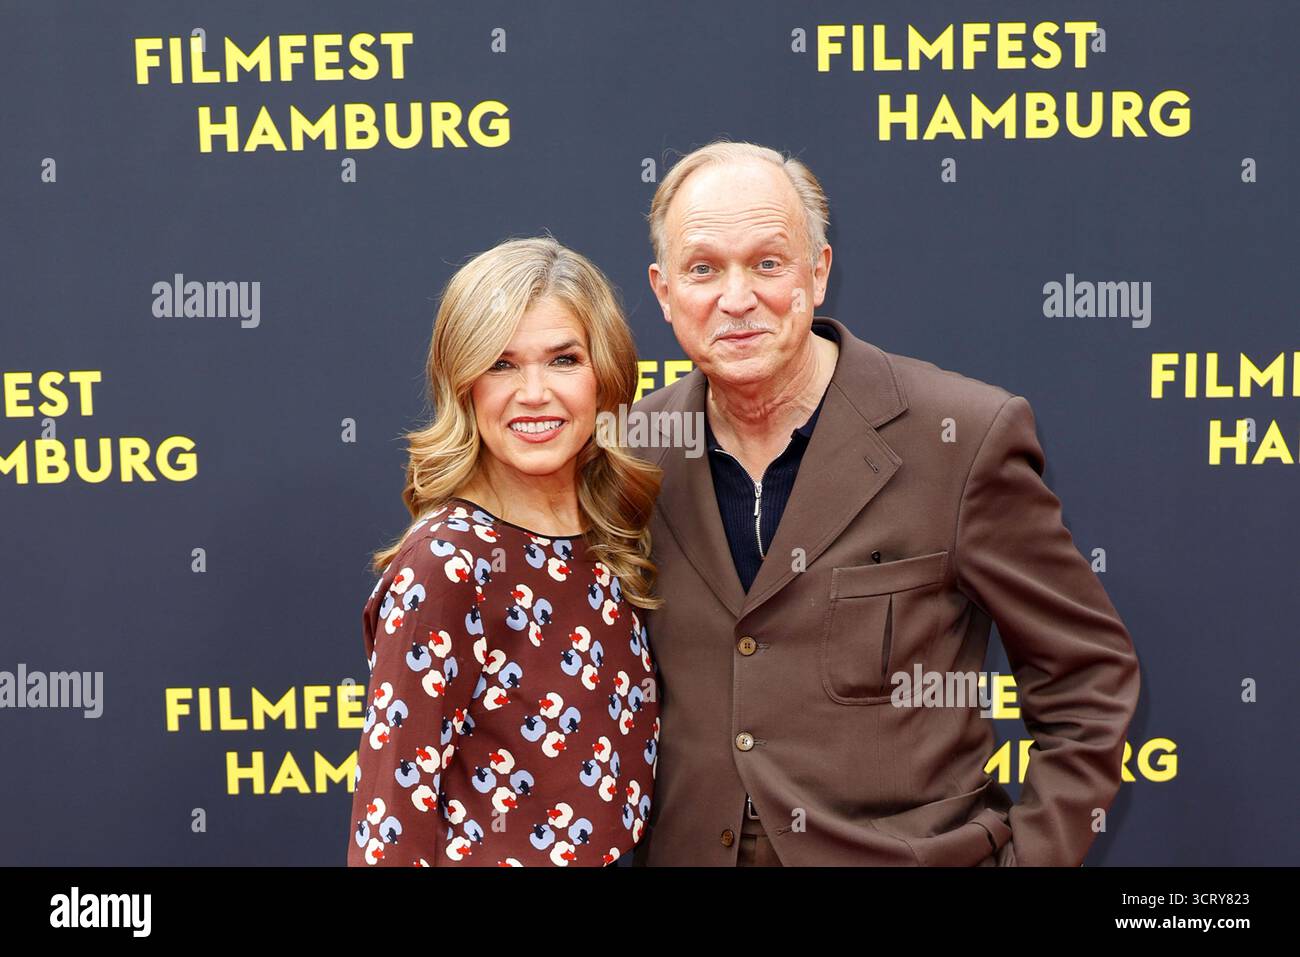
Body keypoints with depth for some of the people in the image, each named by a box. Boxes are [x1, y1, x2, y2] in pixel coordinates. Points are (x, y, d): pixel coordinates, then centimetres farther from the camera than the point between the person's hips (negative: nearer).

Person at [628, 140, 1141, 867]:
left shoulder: (963, 437, -13)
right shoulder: (637, 448, -2)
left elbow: (1088, 683, -6)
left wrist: (1030, 854, -12)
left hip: (912, 850, -3)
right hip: (686, 848, 3)